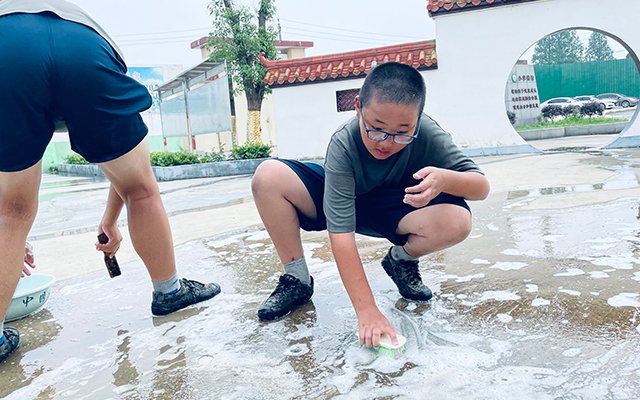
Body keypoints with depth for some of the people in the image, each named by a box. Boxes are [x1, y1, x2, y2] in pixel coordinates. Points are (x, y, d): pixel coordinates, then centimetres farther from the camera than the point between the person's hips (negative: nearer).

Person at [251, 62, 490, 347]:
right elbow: (340, 234, -37)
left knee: (457, 221, -32)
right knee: (268, 177, -28)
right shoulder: (343, 144, -33)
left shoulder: (426, 134, -26)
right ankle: (297, 280, -11)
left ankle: (401, 260, 2)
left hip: (395, 208, 1)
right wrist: (366, 310, -42)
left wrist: (444, 179, -47)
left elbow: (481, 186, -22)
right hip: (340, 200, 0)